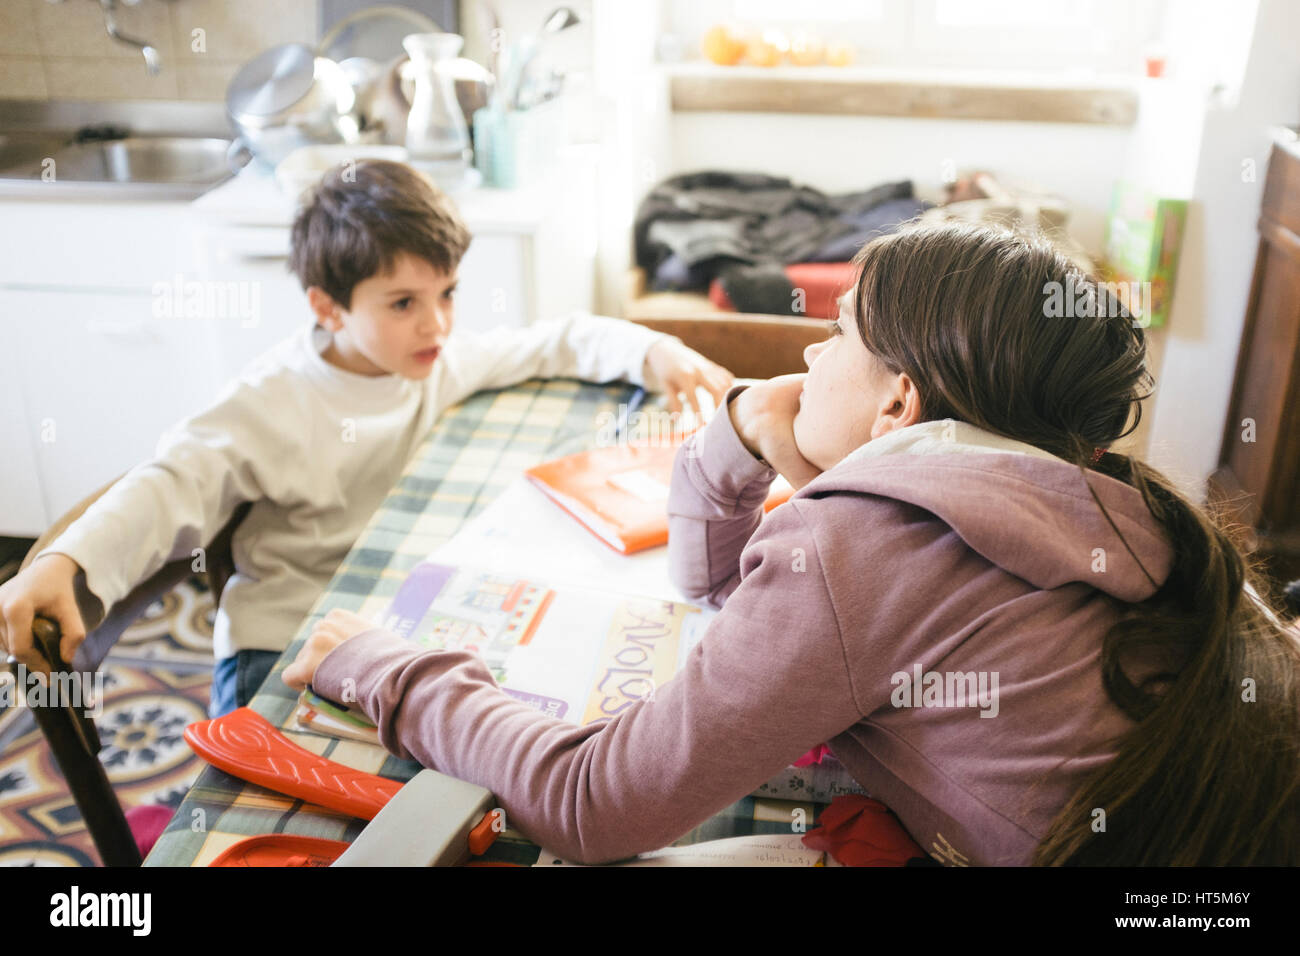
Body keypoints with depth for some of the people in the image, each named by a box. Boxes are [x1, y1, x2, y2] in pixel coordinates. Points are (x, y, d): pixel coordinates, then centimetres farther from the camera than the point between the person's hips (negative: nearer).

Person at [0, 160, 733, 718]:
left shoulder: (447, 361, 1)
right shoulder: (277, 403, -13)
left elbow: (564, 342, 10)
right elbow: (175, 484, -21)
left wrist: (658, 355, -5)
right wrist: (61, 564, -37)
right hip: (287, 637, -4)